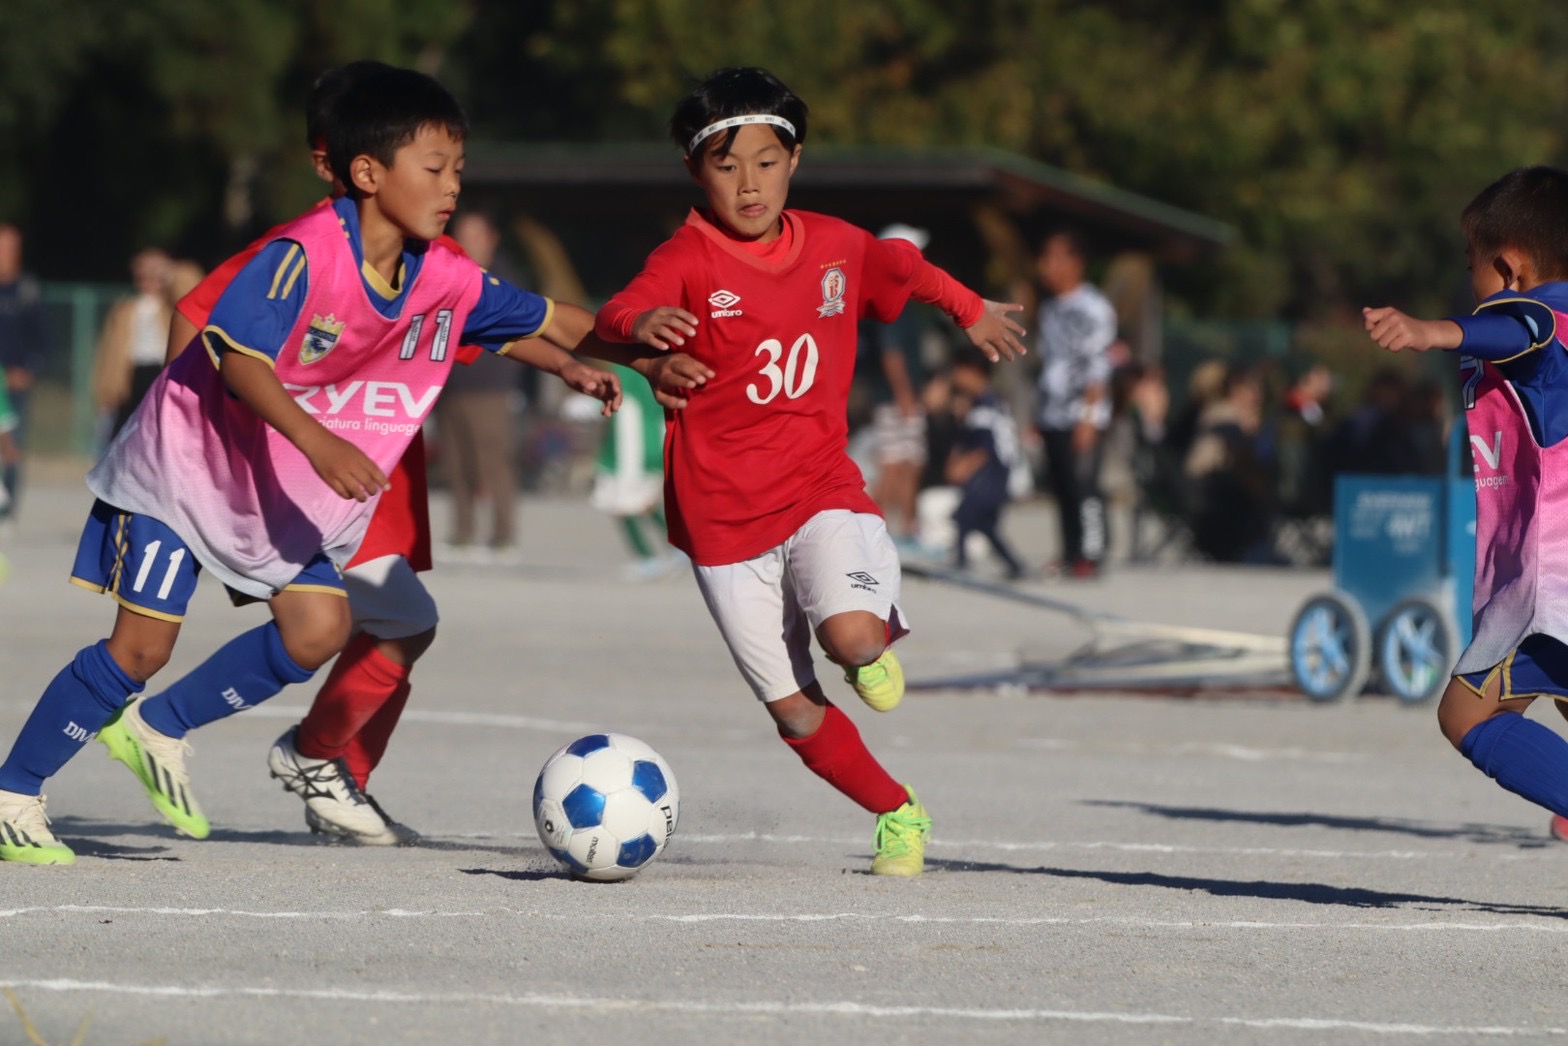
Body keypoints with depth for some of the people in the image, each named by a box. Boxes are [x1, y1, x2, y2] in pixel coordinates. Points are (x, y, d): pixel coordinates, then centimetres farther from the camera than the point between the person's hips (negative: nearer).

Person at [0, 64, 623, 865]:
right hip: (191, 460, -7)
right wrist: (317, 443, -40)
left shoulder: (446, 281, -7)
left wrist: (572, 365, -13)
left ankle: (157, 730, 12)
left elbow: (541, 322, 6)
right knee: (141, 644, -9)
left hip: (287, 493, 7)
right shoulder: (307, 254, -27)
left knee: (319, 629, -7)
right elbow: (238, 357, -32)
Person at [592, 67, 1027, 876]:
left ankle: (875, 647, 11)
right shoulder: (689, 259, -9)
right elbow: (612, 319, -28)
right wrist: (641, 325, -51)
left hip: (820, 489, 1)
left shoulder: (834, 247, 4)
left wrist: (970, 309, 42)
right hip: (723, 517, -1)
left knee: (849, 634, -26)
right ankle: (897, 812, 20)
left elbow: (904, 269, 27)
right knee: (795, 711, -1)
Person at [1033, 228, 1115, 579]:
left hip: (1081, 416, -8)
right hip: (1051, 417, 8)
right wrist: (1037, 418, 19)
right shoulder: (1050, 308, 17)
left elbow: (1097, 368, -12)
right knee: (1060, 488, 8)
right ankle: (1069, 554, 13)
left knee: (1083, 486, -9)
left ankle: (1091, 554, -6)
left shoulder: (1092, 307, -8)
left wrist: (1088, 417, -17)